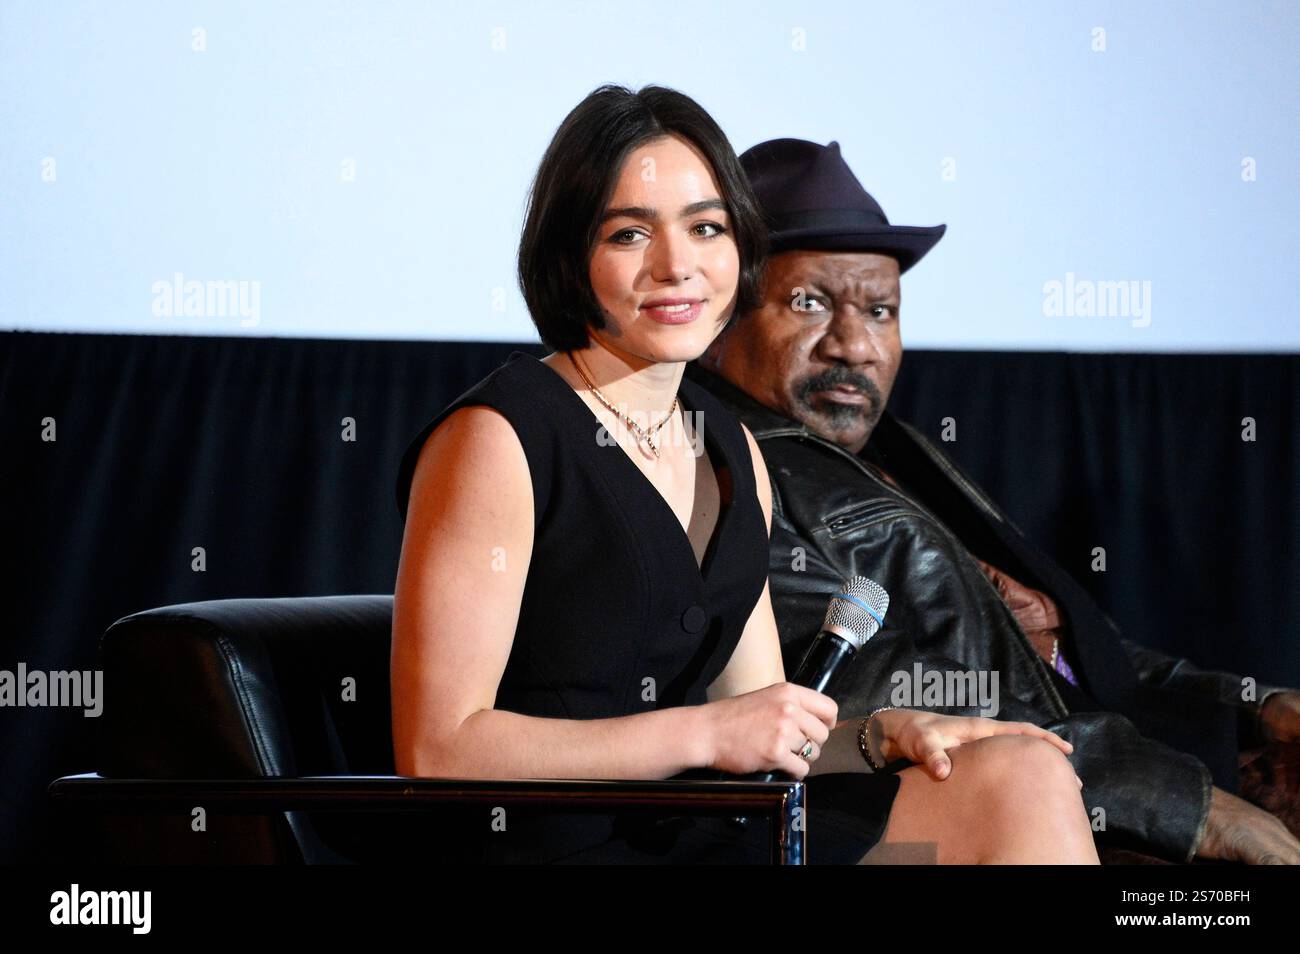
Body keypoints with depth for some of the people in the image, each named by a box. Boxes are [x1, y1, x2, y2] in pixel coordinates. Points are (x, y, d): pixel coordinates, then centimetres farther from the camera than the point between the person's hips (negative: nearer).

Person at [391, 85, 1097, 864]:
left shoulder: (732, 452, 17)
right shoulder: (497, 439, -8)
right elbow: (437, 752, -14)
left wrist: (887, 735, -2)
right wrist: (706, 732, -15)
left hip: (705, 837, 8)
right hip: (545, 845, -8)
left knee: (1024, 774, -10)